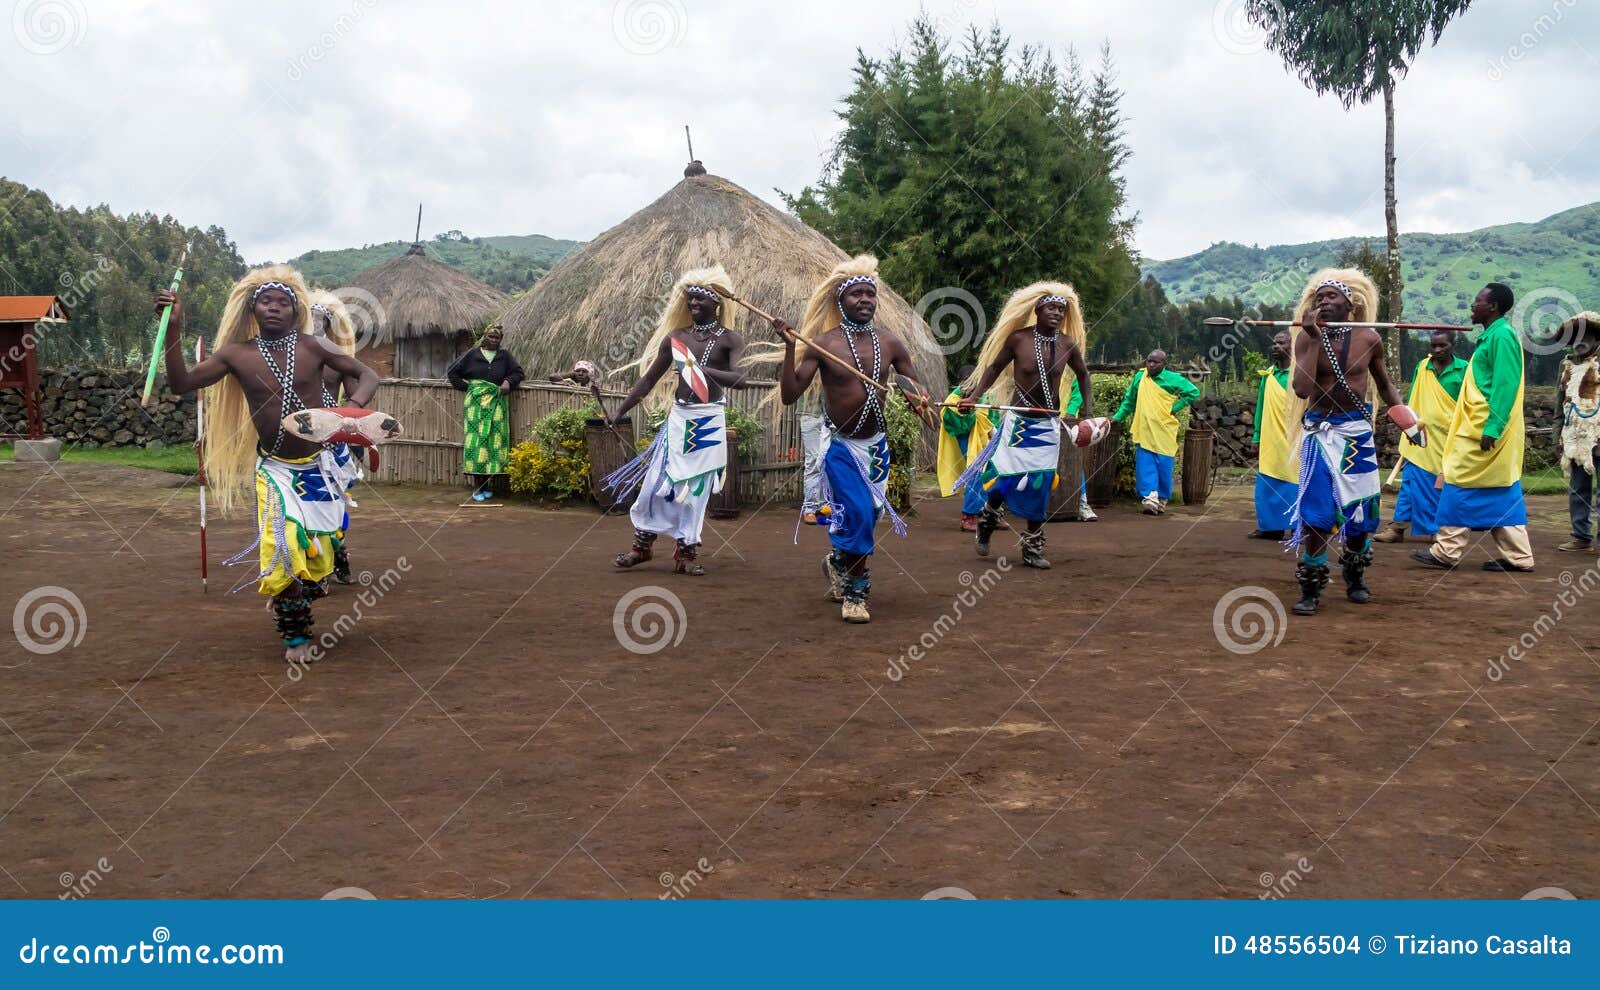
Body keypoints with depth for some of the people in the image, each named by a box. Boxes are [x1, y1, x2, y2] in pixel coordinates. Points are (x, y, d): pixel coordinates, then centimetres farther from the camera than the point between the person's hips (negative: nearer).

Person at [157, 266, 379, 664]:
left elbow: (366, 374, -4)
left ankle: (300, 607, 41)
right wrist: (174, 328, -17)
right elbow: (181, 383, -7)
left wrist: (356, 404, -26)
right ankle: (295, 635, 10)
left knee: (318, 548, 10)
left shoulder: (313, 347, -7)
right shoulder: (237, 354, -5)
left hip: (318, 465, 1)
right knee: (283, 551, -8)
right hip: (274, 469, -1)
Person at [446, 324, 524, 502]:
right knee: (476, 440, -9)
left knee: (493, 440, -1)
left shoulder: (505, 356, 11)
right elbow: (452, 372, 11)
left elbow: (518, 372, 15)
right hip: (475, 403, -2)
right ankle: (476, 488, -8)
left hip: (496, 405, 2)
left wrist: (509, 382, -3)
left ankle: (485, 485, 8)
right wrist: (465, 387, 3)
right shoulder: (471, 355, 6)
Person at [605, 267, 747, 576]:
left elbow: (740, 379, -22)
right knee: (656, 482, 1)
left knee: (696, 487, 3)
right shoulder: (676, 338, 4)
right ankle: (642, 544, 17)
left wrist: (703, 370, -35)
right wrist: (620, 411, 8)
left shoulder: (730, 340, -5)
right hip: (678, 418, 3)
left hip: (709, 422, -2)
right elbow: (648, 379, 11)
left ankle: (686, 551, 14)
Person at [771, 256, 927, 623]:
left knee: (869, 515, 12)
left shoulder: (890, 343, -1)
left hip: (877, 444, 5)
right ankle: (854, 594, 5)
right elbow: (789, 395, -15)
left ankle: (837, 563, 40)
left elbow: (912, 383, 12)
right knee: (858, 514, -13)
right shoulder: (823, 343, -11)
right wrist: (789, 348, -26)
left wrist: (914, 390, -13)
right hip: (841, 445, -4)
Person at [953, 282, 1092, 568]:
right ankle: (988, 519, 25)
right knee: (1000, 478, -8)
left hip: (1048, 426, 2)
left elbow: (1083, 375, 16)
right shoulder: (1018, 339, -10)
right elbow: (994, 367, 3)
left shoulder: (1068, 344, -2)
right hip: (1018, 422, -2)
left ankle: (1032, 549, 15)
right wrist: (973, 397, -8)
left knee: (1039, 487, 3)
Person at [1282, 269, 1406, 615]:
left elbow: (1384, 384, 13)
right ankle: (1310, 590, 1)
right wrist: (1315, 338, -22)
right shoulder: (1306, 338, -8)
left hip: (1356, 431, 2)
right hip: (1319, 432, -2)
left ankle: (1355, 579, 32)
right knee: (1316, 514, -9)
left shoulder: (1368, 338, -2)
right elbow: (1302, 389, -23)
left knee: (1358, 512, 10)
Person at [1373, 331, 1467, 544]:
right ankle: (1397, 528, 1)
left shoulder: (1463, 369, 0)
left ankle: (1441, 531, 13)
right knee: (1412, 483, 0)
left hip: (1448, 438, -2)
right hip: (1422, 436, 2)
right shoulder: (1421, 367, 7)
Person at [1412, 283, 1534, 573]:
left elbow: (1505, 386, -20)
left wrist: (1491, 428, -23)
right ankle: (1517, 555, 12)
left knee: (1460, 484, -4)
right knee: (1502, 493, 9)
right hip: (1483, 428, 10)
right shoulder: (1493, 335, 16)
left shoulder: (1501, 336, -13)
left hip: (1483, 429, -10)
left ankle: (1446, 551, 1)